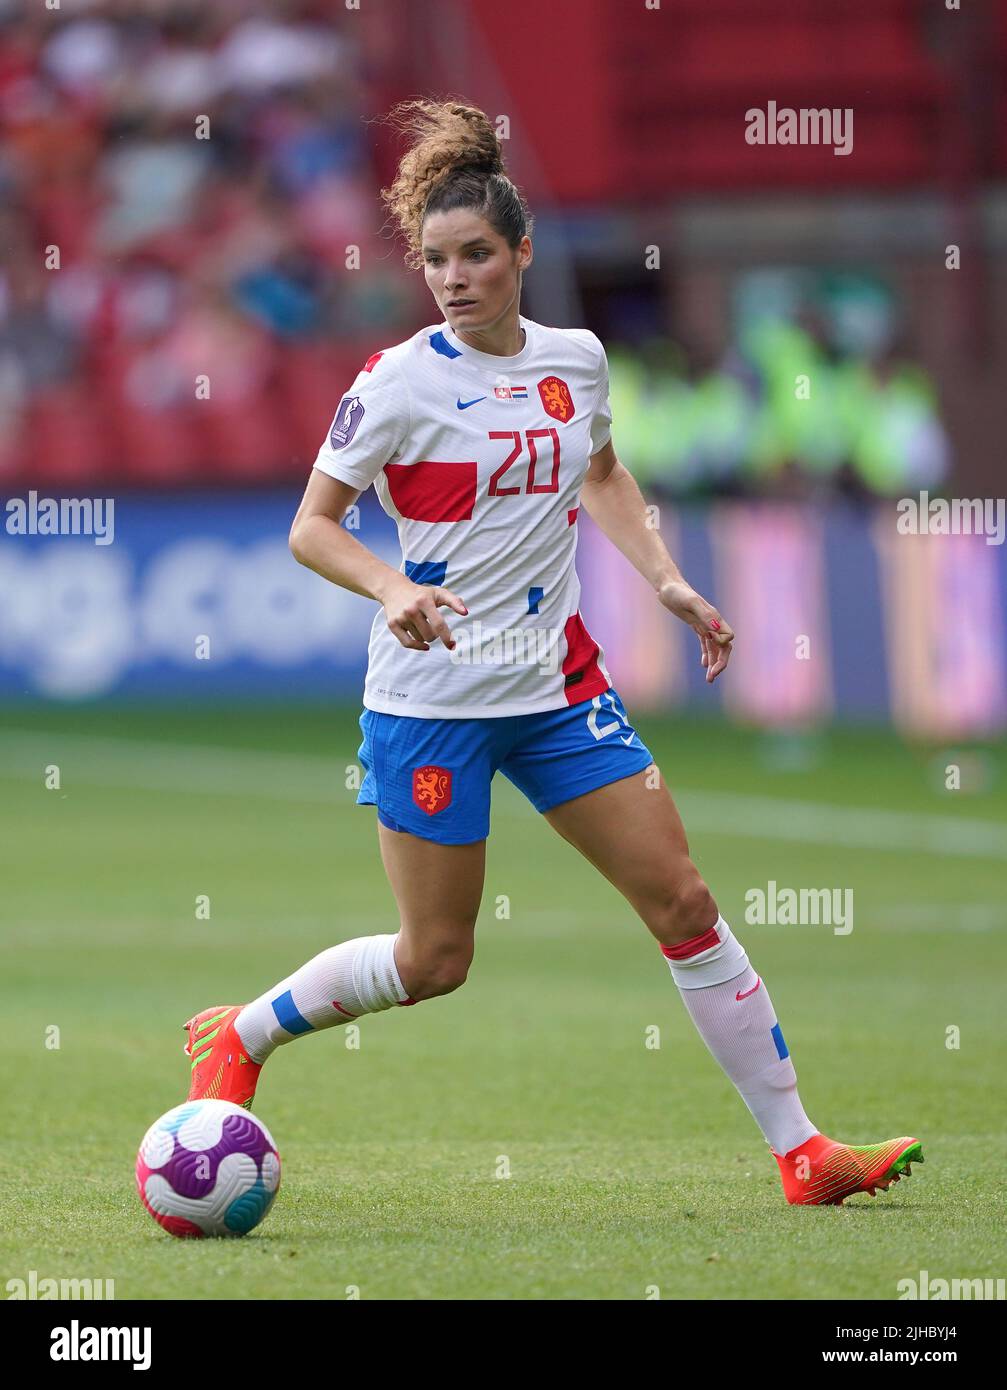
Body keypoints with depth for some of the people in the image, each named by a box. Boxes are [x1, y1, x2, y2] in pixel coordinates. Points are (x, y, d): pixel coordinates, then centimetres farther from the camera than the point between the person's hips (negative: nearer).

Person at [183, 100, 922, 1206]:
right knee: (434, 960, 0)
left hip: (558, 686, 5)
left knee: (683, 903, 1)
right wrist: (393, 590, -26)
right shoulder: (399, 381, -11)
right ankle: (238, 1037, 24)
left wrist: (664, 579, 12)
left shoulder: (576, 360, 5)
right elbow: (310, 528, -8)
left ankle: (799, 1152, 5)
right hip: (430, 693, -5)